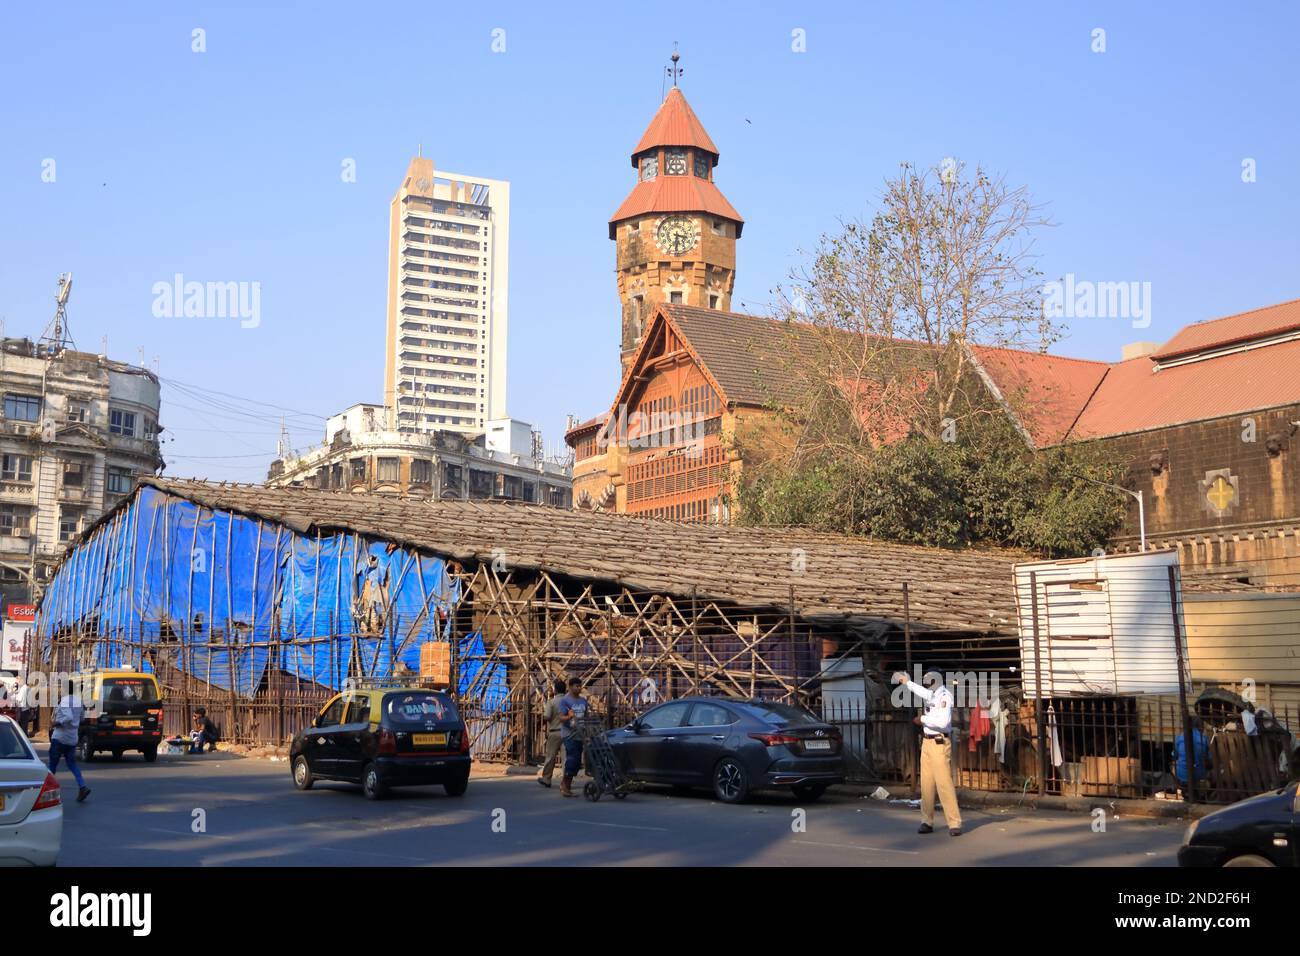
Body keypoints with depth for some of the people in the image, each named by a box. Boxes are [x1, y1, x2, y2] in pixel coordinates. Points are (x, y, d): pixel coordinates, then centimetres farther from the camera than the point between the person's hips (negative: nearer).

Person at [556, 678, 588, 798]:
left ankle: (567, 785, 15)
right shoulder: (565, 700, -5)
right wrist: (569, 717, -32)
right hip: (569, 734, -7)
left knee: (577, 761, 6)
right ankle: (564, 782, -3)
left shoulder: (583, 701, 15)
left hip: (579, 735, 7)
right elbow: (561, 718, -11)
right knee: (573, 758, -17)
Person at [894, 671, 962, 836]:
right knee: (926, 784, 7)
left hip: (940, 743, -8)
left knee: (944, 783, -11)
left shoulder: (945, 696, -12)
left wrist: (922, 720, -9)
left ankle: (954, 824, -8)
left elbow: (943, 722, -23)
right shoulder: (930, 695, 12)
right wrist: (906, 681, 50)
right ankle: (927, 822, 12)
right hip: (926, 742, 8)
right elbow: (921, 691, 37)